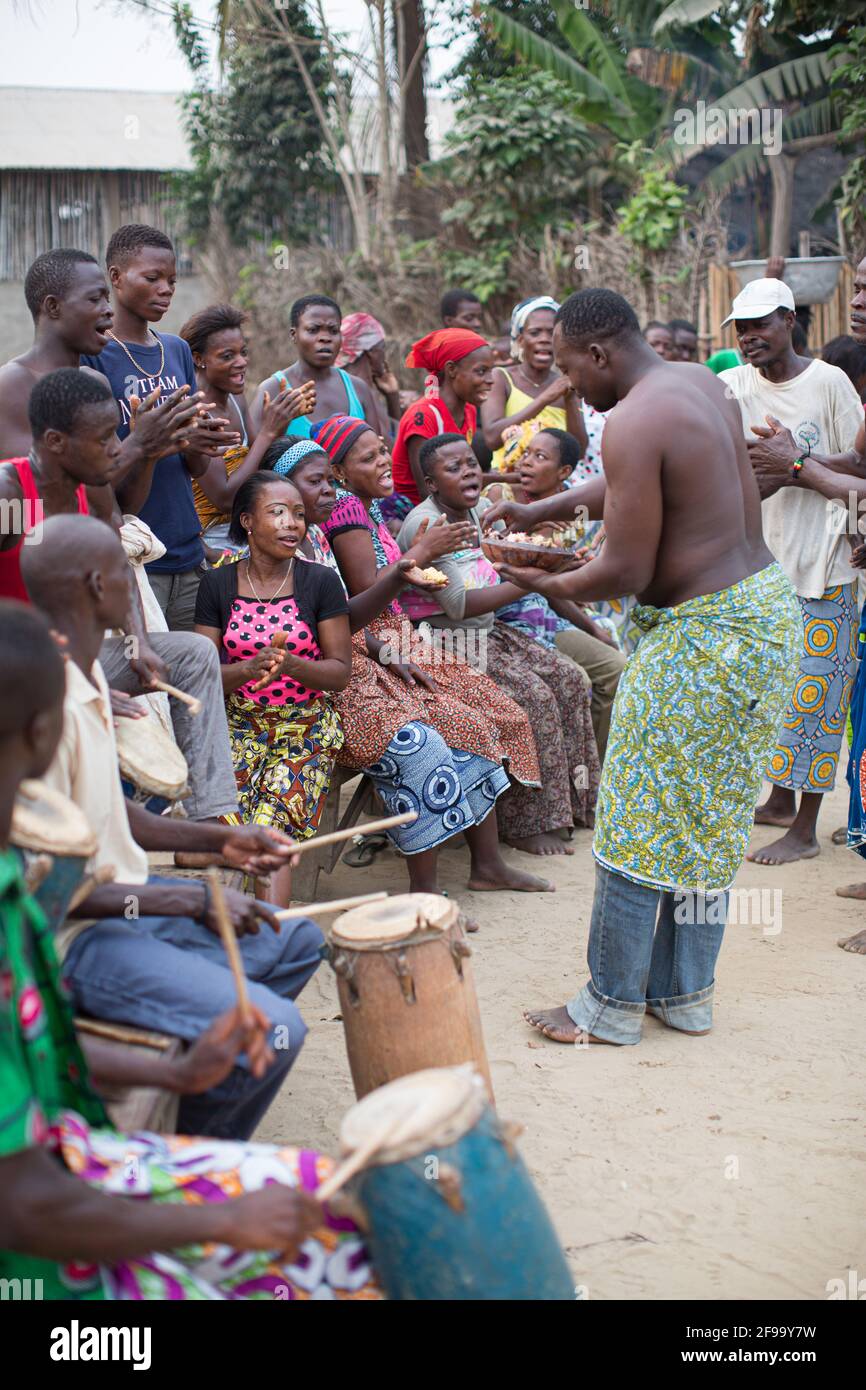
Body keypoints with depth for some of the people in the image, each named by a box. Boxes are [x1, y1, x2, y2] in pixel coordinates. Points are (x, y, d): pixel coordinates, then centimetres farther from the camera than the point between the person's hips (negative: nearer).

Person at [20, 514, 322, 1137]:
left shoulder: (86, 672, 6)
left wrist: (218, 840, 6)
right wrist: (195, 901, -22)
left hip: (127, 895, 11)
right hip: (73, 937, -11)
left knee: (299, 940, 19)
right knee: (274, 1032, -22)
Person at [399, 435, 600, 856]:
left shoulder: (481, 509, 7)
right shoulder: (425, 524, -20)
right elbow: (460, 604, -25)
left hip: (488, 632, 9)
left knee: (570, 679, -3)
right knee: (534, 695, -22)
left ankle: (571, 800, 7)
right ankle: (525, 825, -14)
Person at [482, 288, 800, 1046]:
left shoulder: (634, 422, -20)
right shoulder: (701, 381, 9)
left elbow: (628, 571, -20)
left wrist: (545, 584, -3)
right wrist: (541, 509, 19)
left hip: (705, 634, -10)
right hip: (765, 605, 10)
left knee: (639, 820, 2)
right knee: (707, 817, 16)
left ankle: (613, 1006, 13)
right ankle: (684, 991, 27)